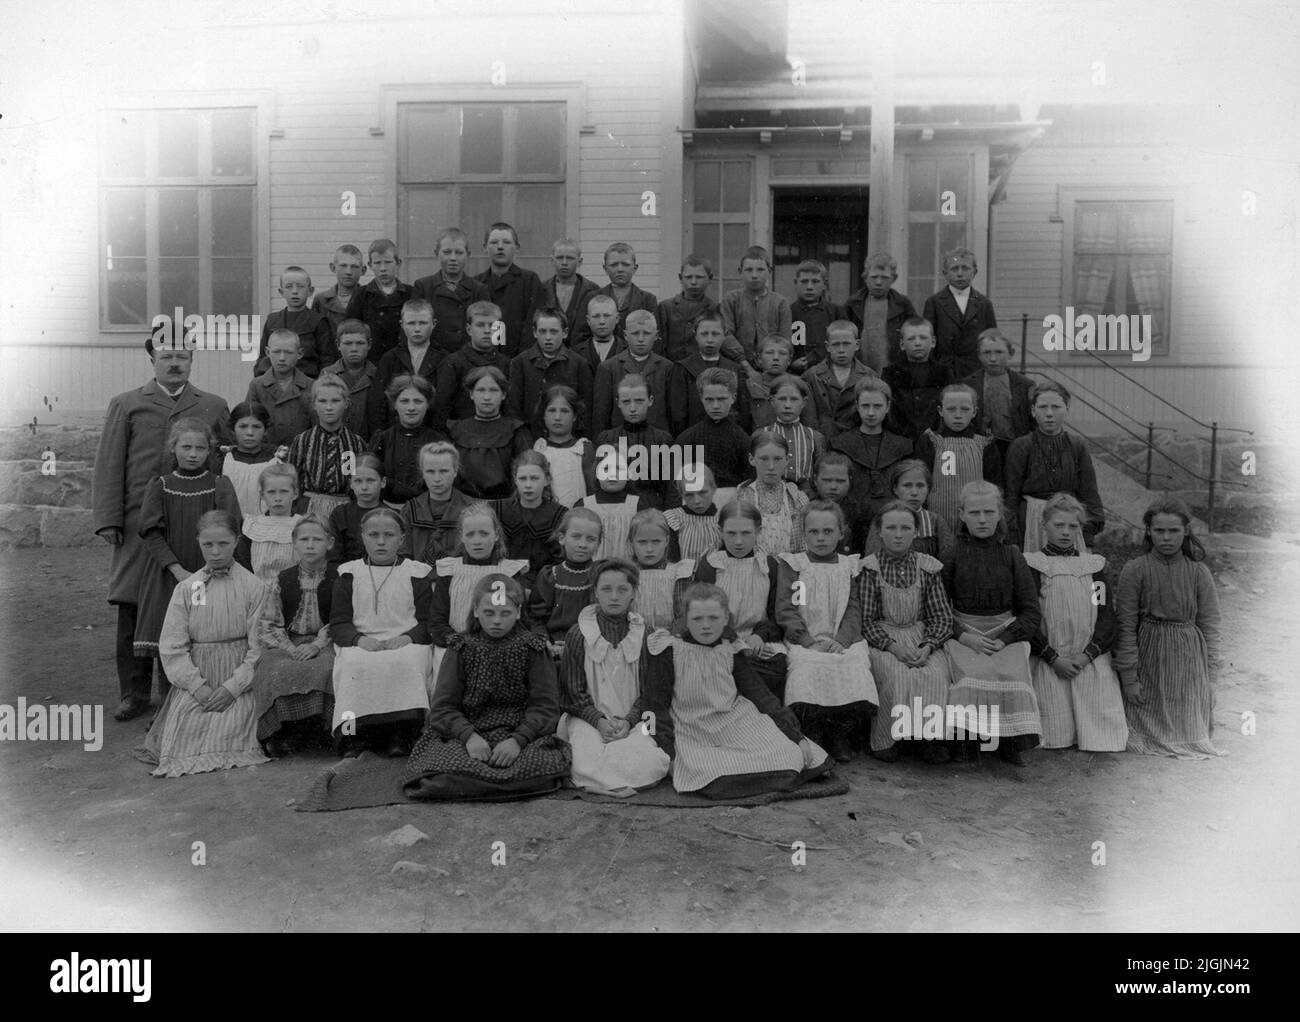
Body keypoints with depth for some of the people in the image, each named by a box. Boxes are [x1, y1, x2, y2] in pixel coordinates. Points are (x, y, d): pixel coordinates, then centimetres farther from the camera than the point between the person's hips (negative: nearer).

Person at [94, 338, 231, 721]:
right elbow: (108, 466, 5)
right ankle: (134, 693, 11)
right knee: (133, 613, 0)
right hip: (139, 523, 0)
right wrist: (108, 520, -3)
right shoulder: (125, 406, 9)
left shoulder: (213, 408, 12)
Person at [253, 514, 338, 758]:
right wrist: (290, 649, -9)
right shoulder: (283, 580, 13)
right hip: (287, 645, 2)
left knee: (325, 670, -35)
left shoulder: (338, 579, 6)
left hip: (326, 646, -2)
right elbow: (267, 625, 9)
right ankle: (280, 736, -18)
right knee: (274, 671, -30)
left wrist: (318, 645, -16)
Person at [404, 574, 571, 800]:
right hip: (467, 732, 0)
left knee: (543, 765, -33)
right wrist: (469, 735, -18)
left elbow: (546, 707, -1)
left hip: (524, 733, 0)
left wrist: (518, 739, -19)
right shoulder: (461, 649, 10)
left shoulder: (533, 649, 7)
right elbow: (442, 707, 2)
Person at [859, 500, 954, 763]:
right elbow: (866, 619, -3)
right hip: (882, 639, -2)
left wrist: (928, 646, -13)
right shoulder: (869, 568, 1)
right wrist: (892, 646, -18)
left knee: (936, 673, -28)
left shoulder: (929, 567, 8)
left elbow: (942, 616, 6)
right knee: (896, 674, -31)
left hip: (922, 637, 2)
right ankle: (885, 740, -18)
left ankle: (932, 738, -16)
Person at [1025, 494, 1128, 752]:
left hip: (1091, 661, 3)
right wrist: (1054, 658, -12)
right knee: (1057, 734, -11)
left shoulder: (1094, 566, 16)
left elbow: (1107, 617, 8)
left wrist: (1087, 655, -8)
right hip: (1048, 663, -3)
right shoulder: (1032, 565, 5)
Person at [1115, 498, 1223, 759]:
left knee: (1188, 726, 7)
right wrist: (1129, 677, -8)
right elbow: (1126, 626, -6)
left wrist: (1210, 676, -2)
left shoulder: (1199, 572, -2)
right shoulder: (1134, 570, -7)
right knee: (1147, 726, 3)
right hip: (1148, 658, -1)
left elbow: (1210, 626, 2)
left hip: (1189, 658, 1)